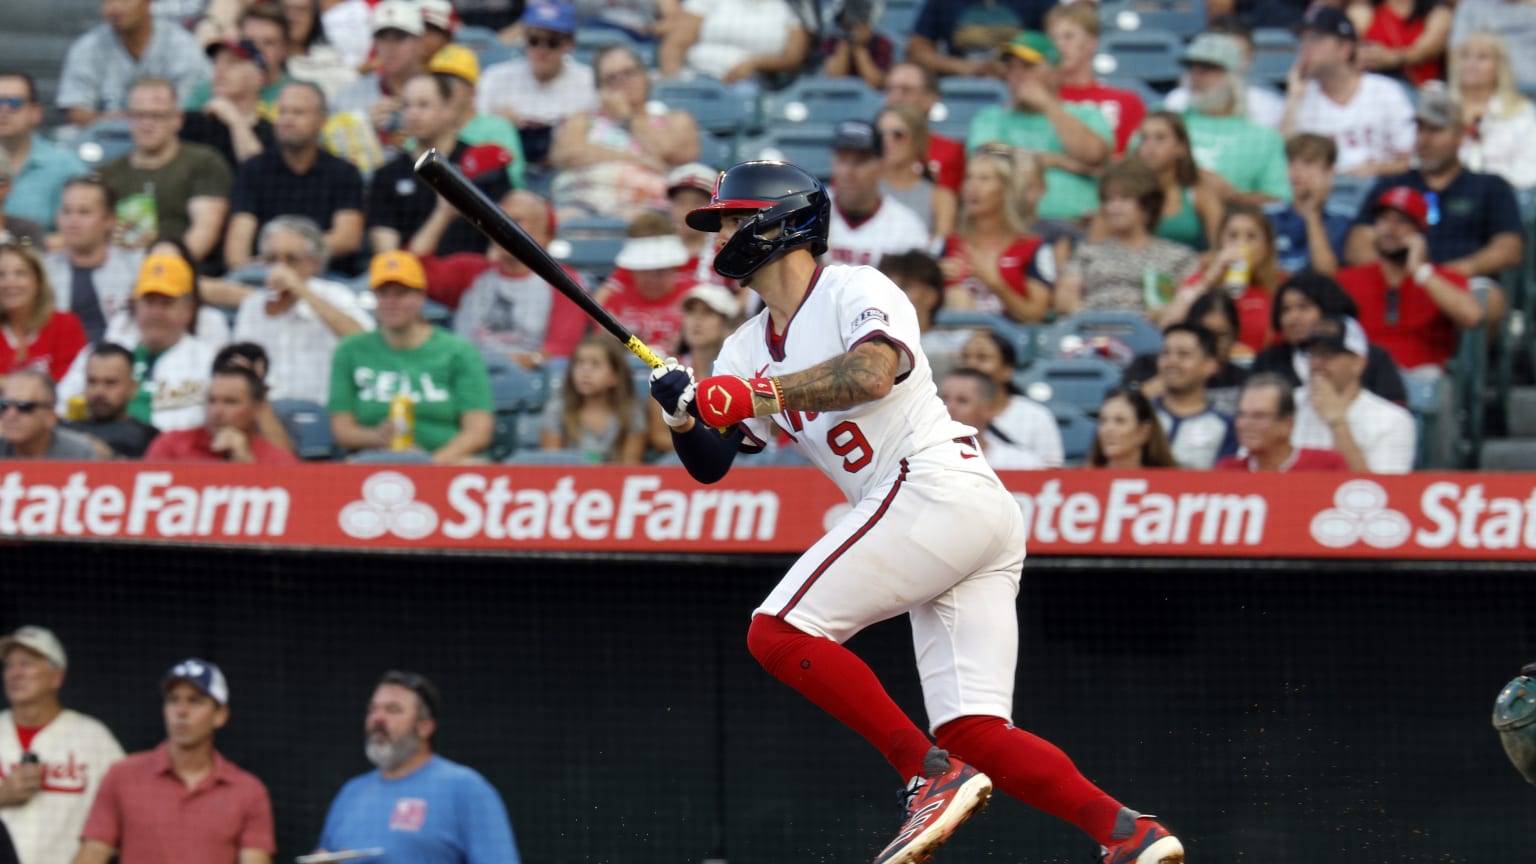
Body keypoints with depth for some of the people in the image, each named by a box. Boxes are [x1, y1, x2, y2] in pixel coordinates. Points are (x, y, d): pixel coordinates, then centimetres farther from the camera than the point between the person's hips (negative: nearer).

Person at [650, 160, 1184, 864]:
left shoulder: (855, 291, 0)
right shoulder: (747, 349, 23)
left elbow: (873, 372, -21)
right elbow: (709, 464, 15)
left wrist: (756, 397, -22)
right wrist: (683, 413, -6)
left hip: (939, 484, -9)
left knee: (779, 633, -15)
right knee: (969, 732, -2)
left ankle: (932, 777, -20)